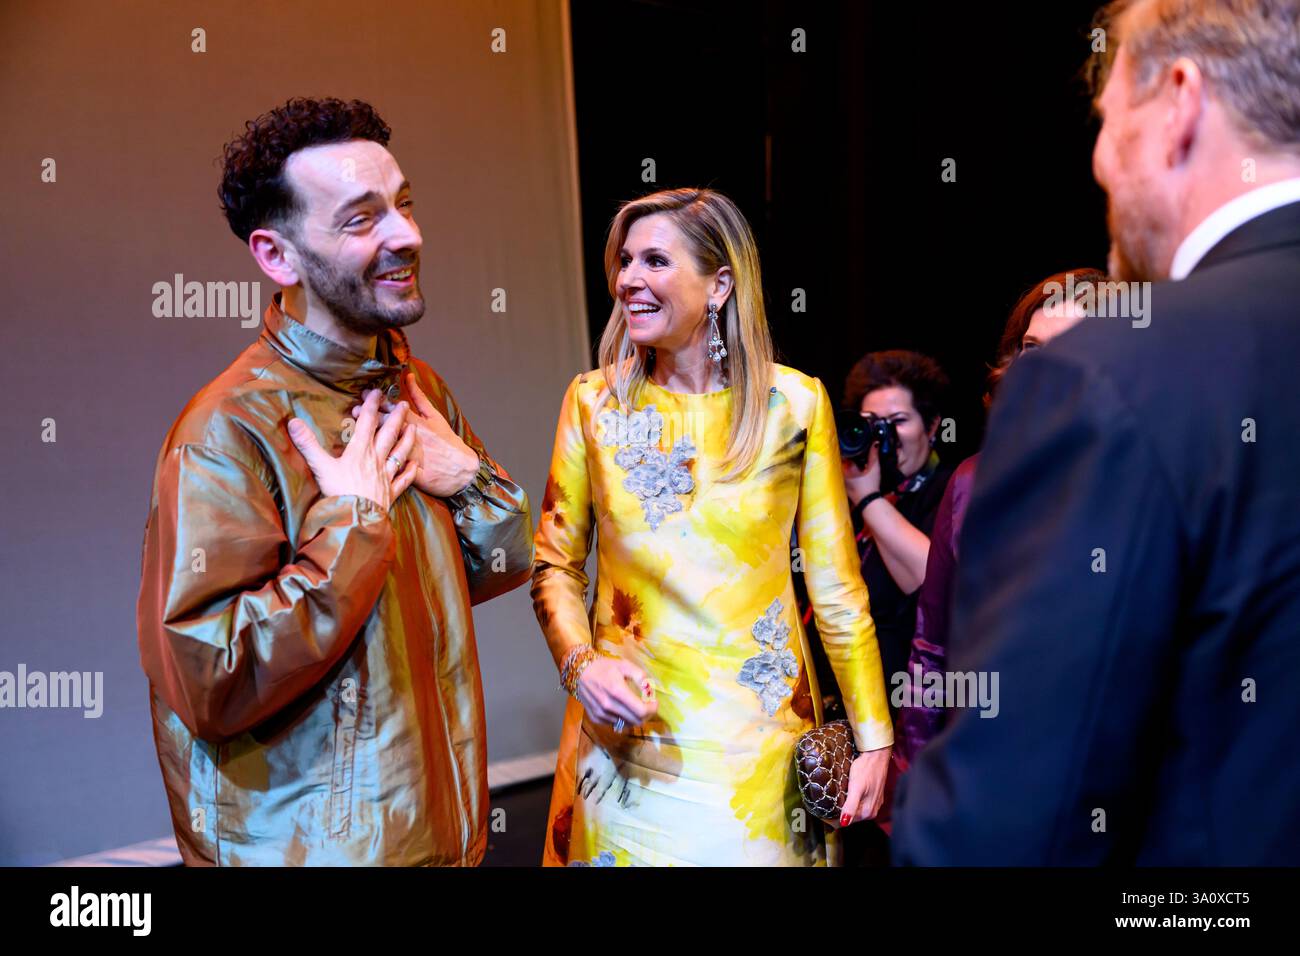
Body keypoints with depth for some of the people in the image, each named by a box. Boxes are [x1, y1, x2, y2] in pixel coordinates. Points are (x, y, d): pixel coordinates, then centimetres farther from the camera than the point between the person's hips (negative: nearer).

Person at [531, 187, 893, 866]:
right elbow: (555, 563, 4)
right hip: (627, 730, 1)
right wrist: (580, 664, -13)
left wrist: (873, 738, -2)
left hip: (761, 732, -1)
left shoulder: (794, 403, -6)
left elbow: (836, 583, -2)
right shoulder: (594, 401, -2)